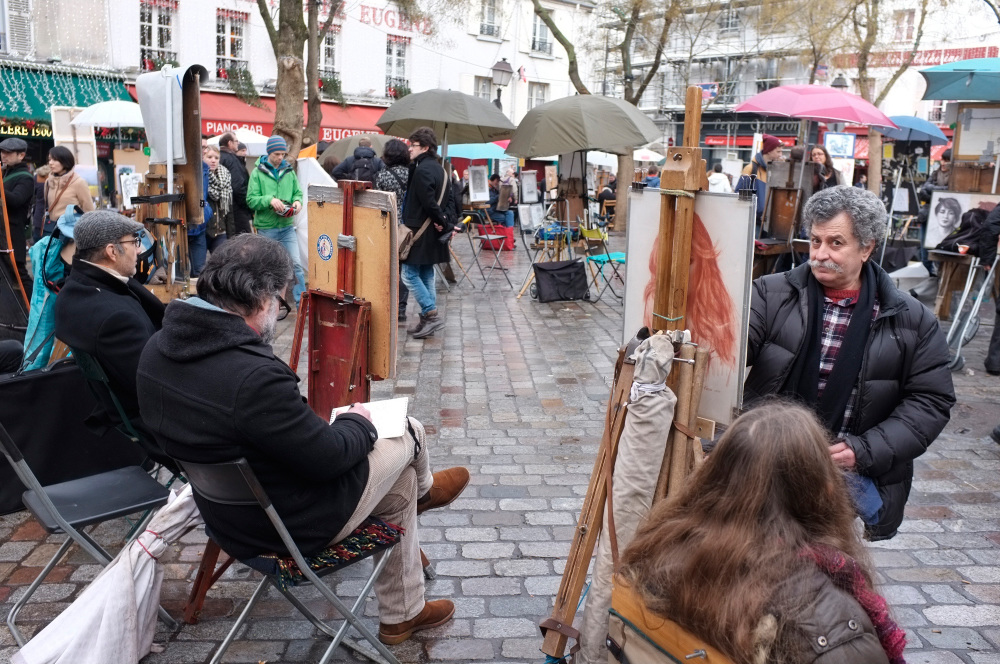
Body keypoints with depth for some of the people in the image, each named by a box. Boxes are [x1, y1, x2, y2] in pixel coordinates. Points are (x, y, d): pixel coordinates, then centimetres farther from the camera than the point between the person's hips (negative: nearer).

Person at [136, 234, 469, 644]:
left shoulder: (157, 348, -9)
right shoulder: (253, 377, -38)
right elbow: (330, 458, -26)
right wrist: (357, 423, -3)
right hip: (293, 524, -8)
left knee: (399, 484, 25)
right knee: (407, 431, 12)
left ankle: (401, 616, 43)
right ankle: (424, 489, 48)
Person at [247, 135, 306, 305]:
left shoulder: (289, 171, 8)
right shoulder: (258, 173, -1)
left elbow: (297, 192, 15)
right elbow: (251, 200, -6)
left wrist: (297, 201, -8)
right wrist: (269, 200, -22)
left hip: (287, 226, 2)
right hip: (266, 228, -2)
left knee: (296, 264, -8)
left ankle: (301, 303, -4)